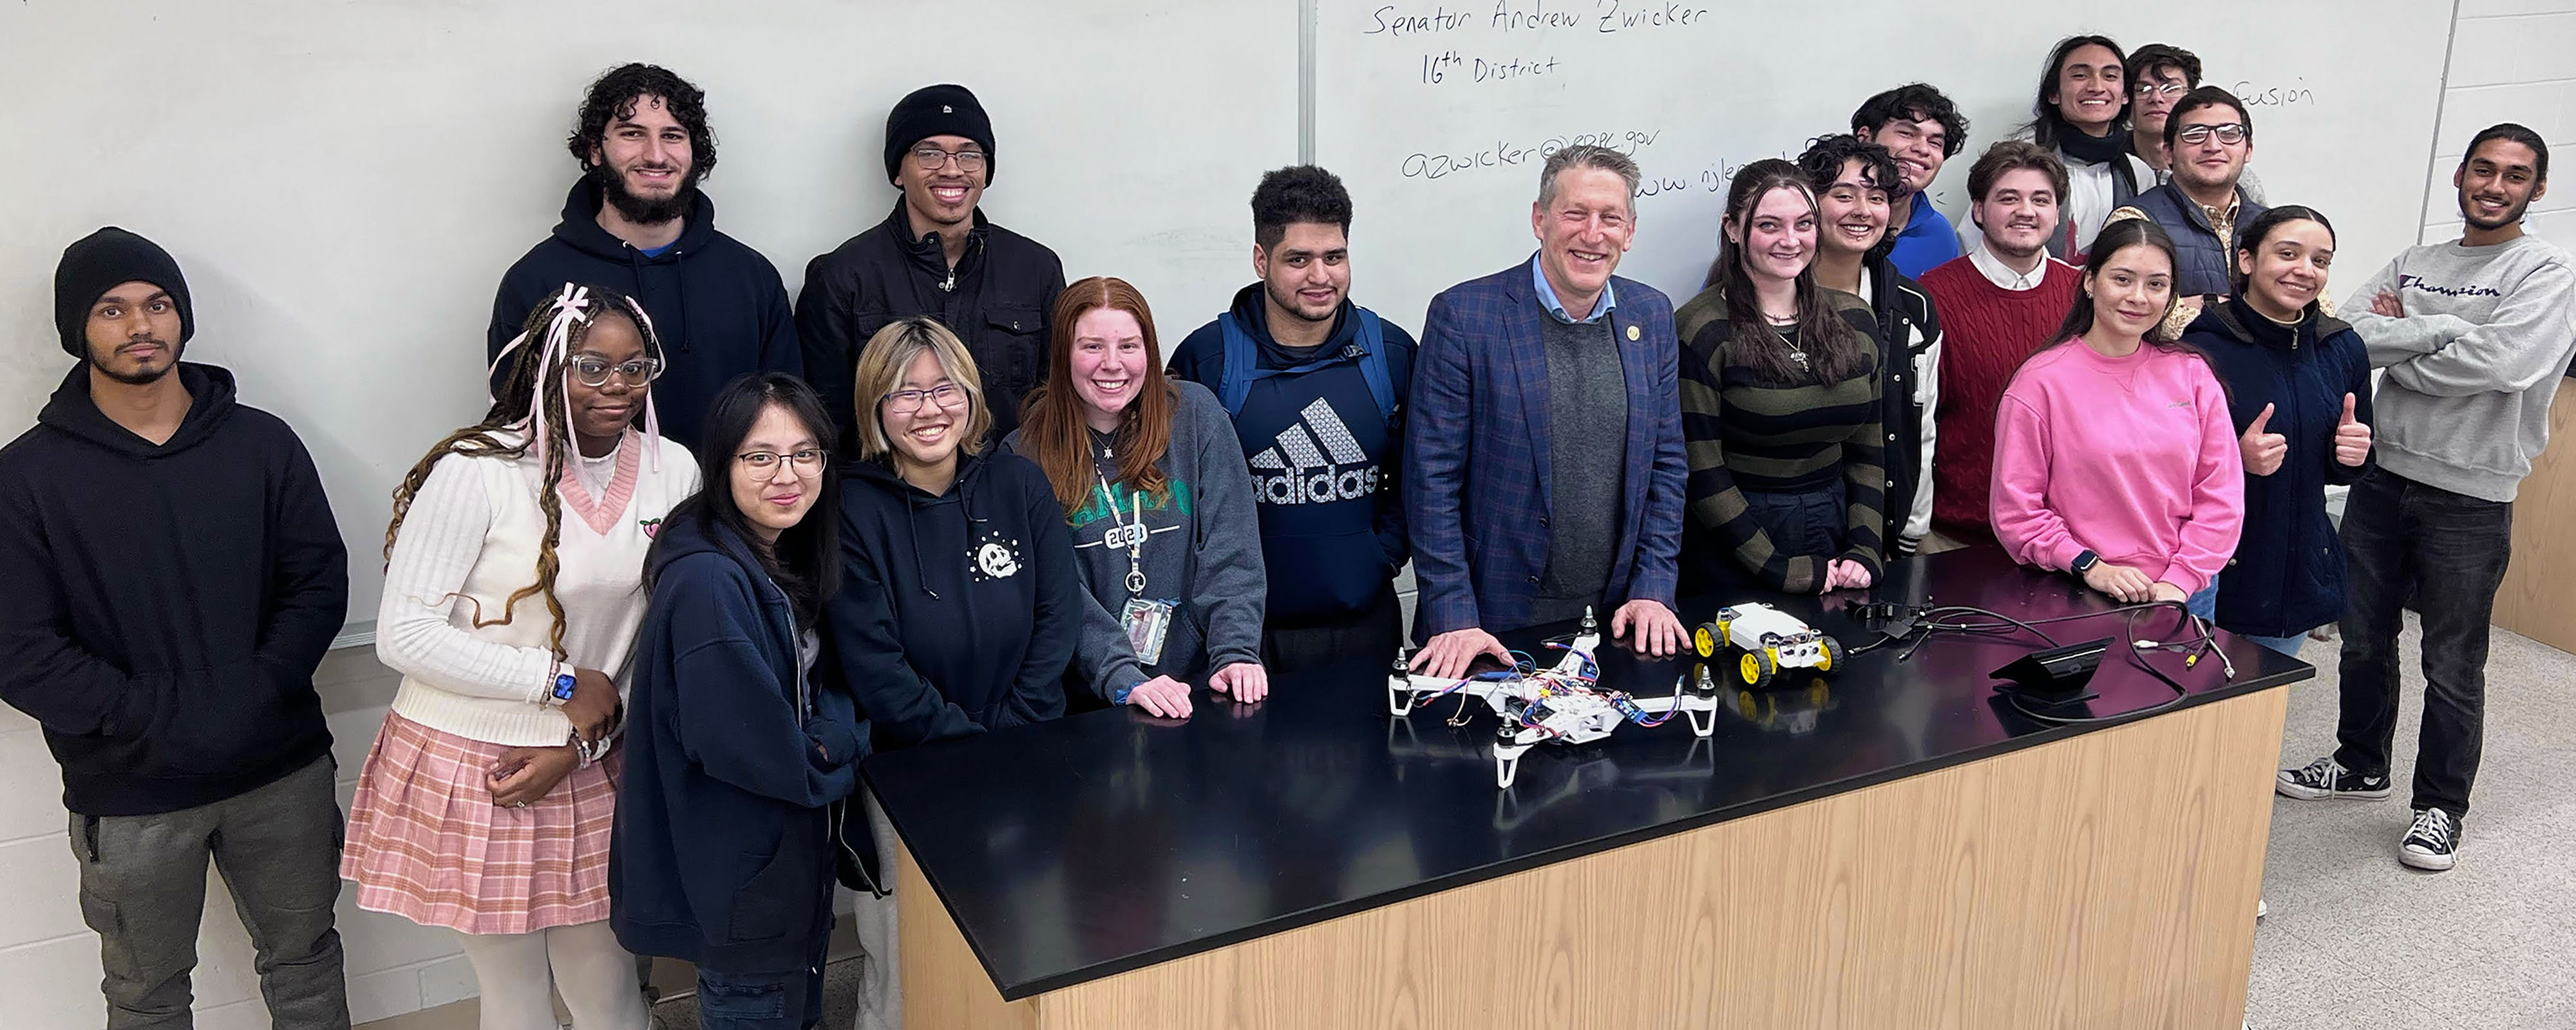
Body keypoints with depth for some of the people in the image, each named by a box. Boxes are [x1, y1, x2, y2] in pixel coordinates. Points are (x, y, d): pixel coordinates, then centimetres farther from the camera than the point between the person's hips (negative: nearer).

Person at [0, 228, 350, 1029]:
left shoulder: (263, 443, -1)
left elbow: (320, 582, -2)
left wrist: (257, 694, -17)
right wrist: (159, 717, -19)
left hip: (283, 771, 2)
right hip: (128, 794, -1)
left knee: (305, 960, 18)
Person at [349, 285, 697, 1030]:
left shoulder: (673, 472, -3)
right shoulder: (477, 470, -16)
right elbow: (403, 635, -16)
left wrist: (586, 741, -5)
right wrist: (561, 681, -15)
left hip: (586, 771, 4)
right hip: (466, 768, -3)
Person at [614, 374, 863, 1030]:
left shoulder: (784, 561, 3)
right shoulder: (707, 582, -27)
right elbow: (746, 747, -29)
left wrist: (832, 728, -9)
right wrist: (835, 752, -12)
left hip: (791, 856, 9)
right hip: (741, 879, -9)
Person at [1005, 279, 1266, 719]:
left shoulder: (1196, 414, 4)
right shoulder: (1027, 455, 0)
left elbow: (1231, 548, 0)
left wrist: (1237, 654, -12)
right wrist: (1124, 681, -19)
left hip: (1202, 683, 1)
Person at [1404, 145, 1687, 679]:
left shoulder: (1652, 316, 6)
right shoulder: (1463, 315, -9)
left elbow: (1666, 465, 10)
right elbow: (1432, 478, -10)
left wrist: (1653, 590, 1)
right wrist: (1453, 618, -13)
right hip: (1495, 622, -4)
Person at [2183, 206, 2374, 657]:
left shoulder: (2343, 349, 4)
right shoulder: (2204, 347, -15)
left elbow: (2340, 471, 16)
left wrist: (2351, 457, -6)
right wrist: (2236, 459, -26)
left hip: (2301, 570, 6)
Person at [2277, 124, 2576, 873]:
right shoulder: (2412, 265, 9)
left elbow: (2504, 362, -22)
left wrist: (2399, 353, -9)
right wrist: (2443, 330, -16)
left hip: (2471, 497, -5)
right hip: (2384, 476, 5)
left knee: (2452, 667, 5)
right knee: (2363, 638, 17)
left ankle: (2441, 806, 19)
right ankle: (2361, 764, 36)